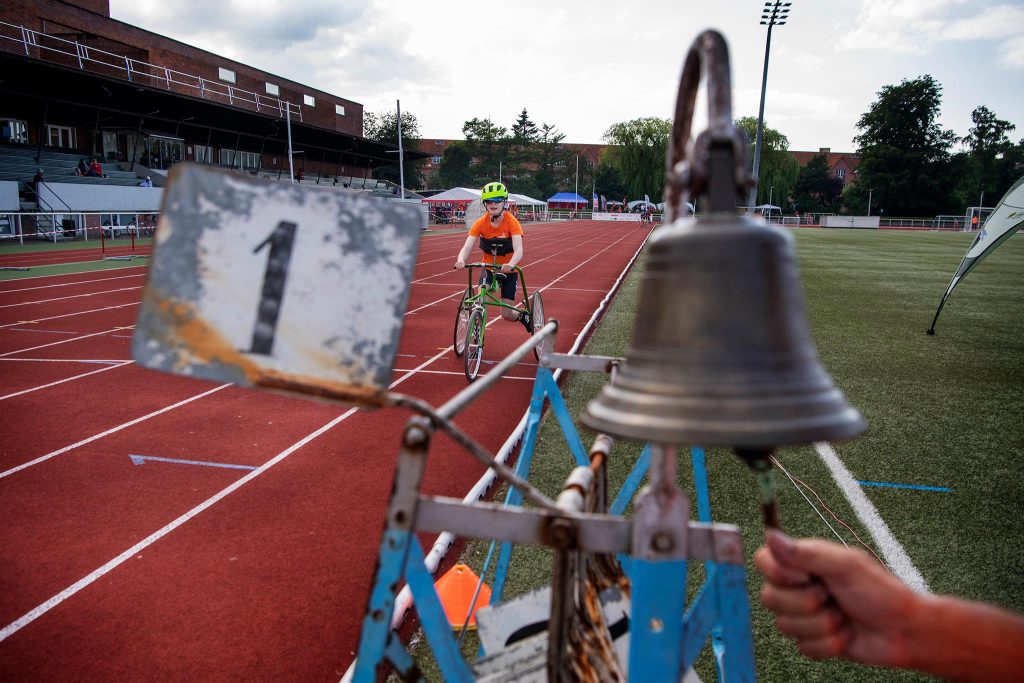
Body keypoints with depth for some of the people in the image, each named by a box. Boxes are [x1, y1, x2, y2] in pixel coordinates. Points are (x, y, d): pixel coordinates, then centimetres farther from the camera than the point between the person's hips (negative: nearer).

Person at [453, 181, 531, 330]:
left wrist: (511, 264, -57)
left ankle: (524, 316, 38)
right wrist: (461, 260, -49)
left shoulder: (512, 222, -22)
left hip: (508, 270, -1)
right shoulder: (480, 223, -16)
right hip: (488, 268, 2)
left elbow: (518, 250, -35)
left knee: (507, 315, 3)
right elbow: (467, 247, -25)